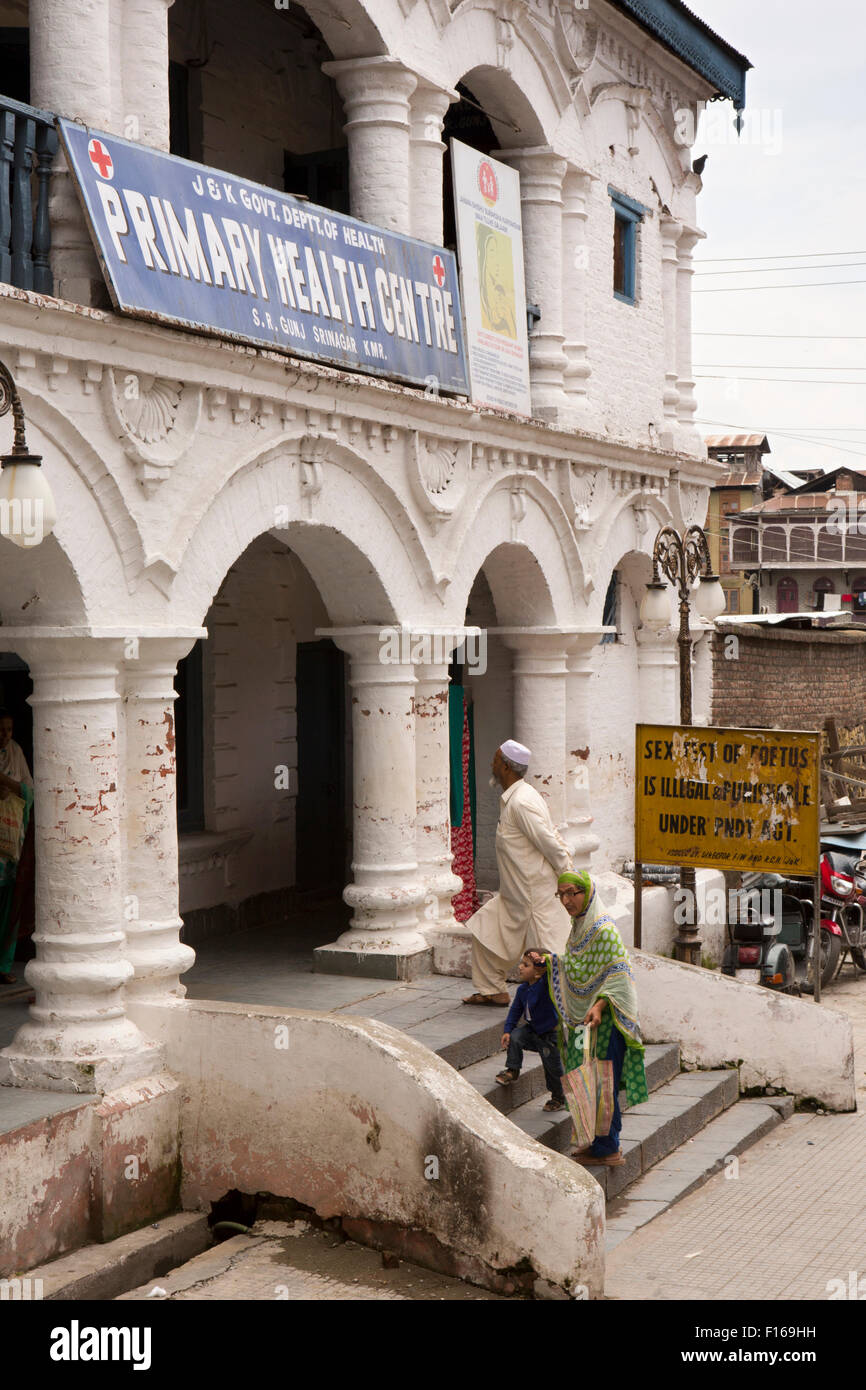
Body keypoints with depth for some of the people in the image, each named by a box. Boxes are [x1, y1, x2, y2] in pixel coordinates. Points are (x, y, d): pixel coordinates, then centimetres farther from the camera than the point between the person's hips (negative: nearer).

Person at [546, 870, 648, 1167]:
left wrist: (599, 1005, -30)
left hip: (603, 1019, -9)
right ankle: (599, 1141, 23)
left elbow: (618, 974, -20)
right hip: (582, 1017, 9)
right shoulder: (579, 926, 10)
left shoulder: (604, 929, -18)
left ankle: (607, 1149, 7)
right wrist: (551, 961, 17)